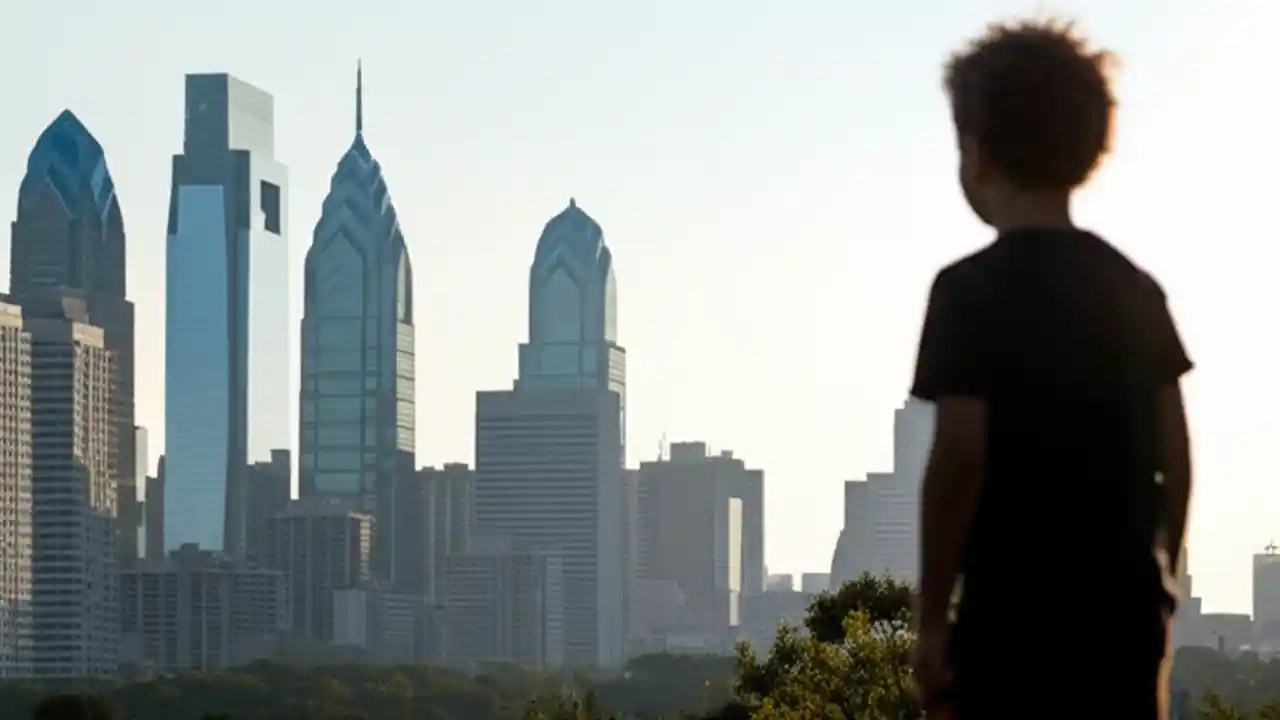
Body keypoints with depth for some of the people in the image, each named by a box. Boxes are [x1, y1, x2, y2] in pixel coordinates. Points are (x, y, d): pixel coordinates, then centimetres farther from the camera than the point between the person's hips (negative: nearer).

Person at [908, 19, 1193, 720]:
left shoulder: (973, 290, -10)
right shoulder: (1134, 288, 9)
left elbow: (960, 459, -15)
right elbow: (1174, 455, 11)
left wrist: (932, 616, -9)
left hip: (1017, 620, -6)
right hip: (1125, 611, 6)